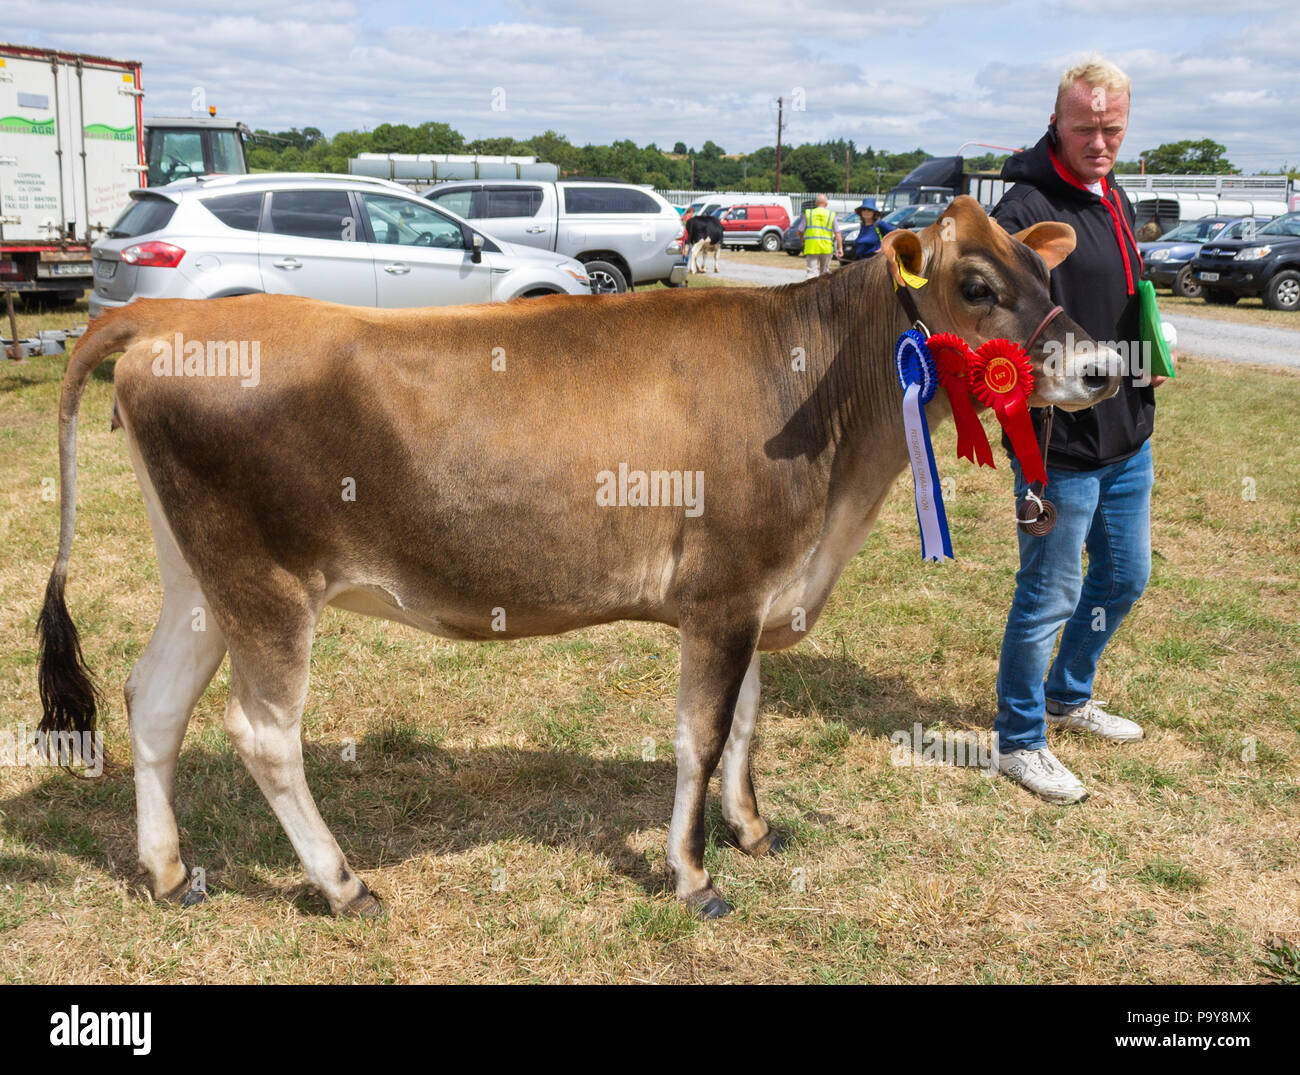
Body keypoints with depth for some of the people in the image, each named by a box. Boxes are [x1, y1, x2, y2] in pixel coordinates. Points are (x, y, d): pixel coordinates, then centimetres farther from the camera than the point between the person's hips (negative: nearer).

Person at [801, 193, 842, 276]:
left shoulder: (808, 213, 7)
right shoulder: (831, 215, 7)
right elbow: (837, 233, 0)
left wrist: (802, 240, 27)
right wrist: (840, 248, -2)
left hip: (811, 247, -1)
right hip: (826, 248, 1)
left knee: (812, 272, -6)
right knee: (824, 272, 16)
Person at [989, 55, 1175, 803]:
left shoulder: (1114, 198, 12)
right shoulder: (1027, 211, -17)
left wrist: (1149, 350, 11)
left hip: (1129, 438, 9)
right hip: (1061, 446, -9)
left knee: (1124, 579, 20)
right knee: (1049, 598, 2)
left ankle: (1070, 698, 42)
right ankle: (1021, 742, 20)